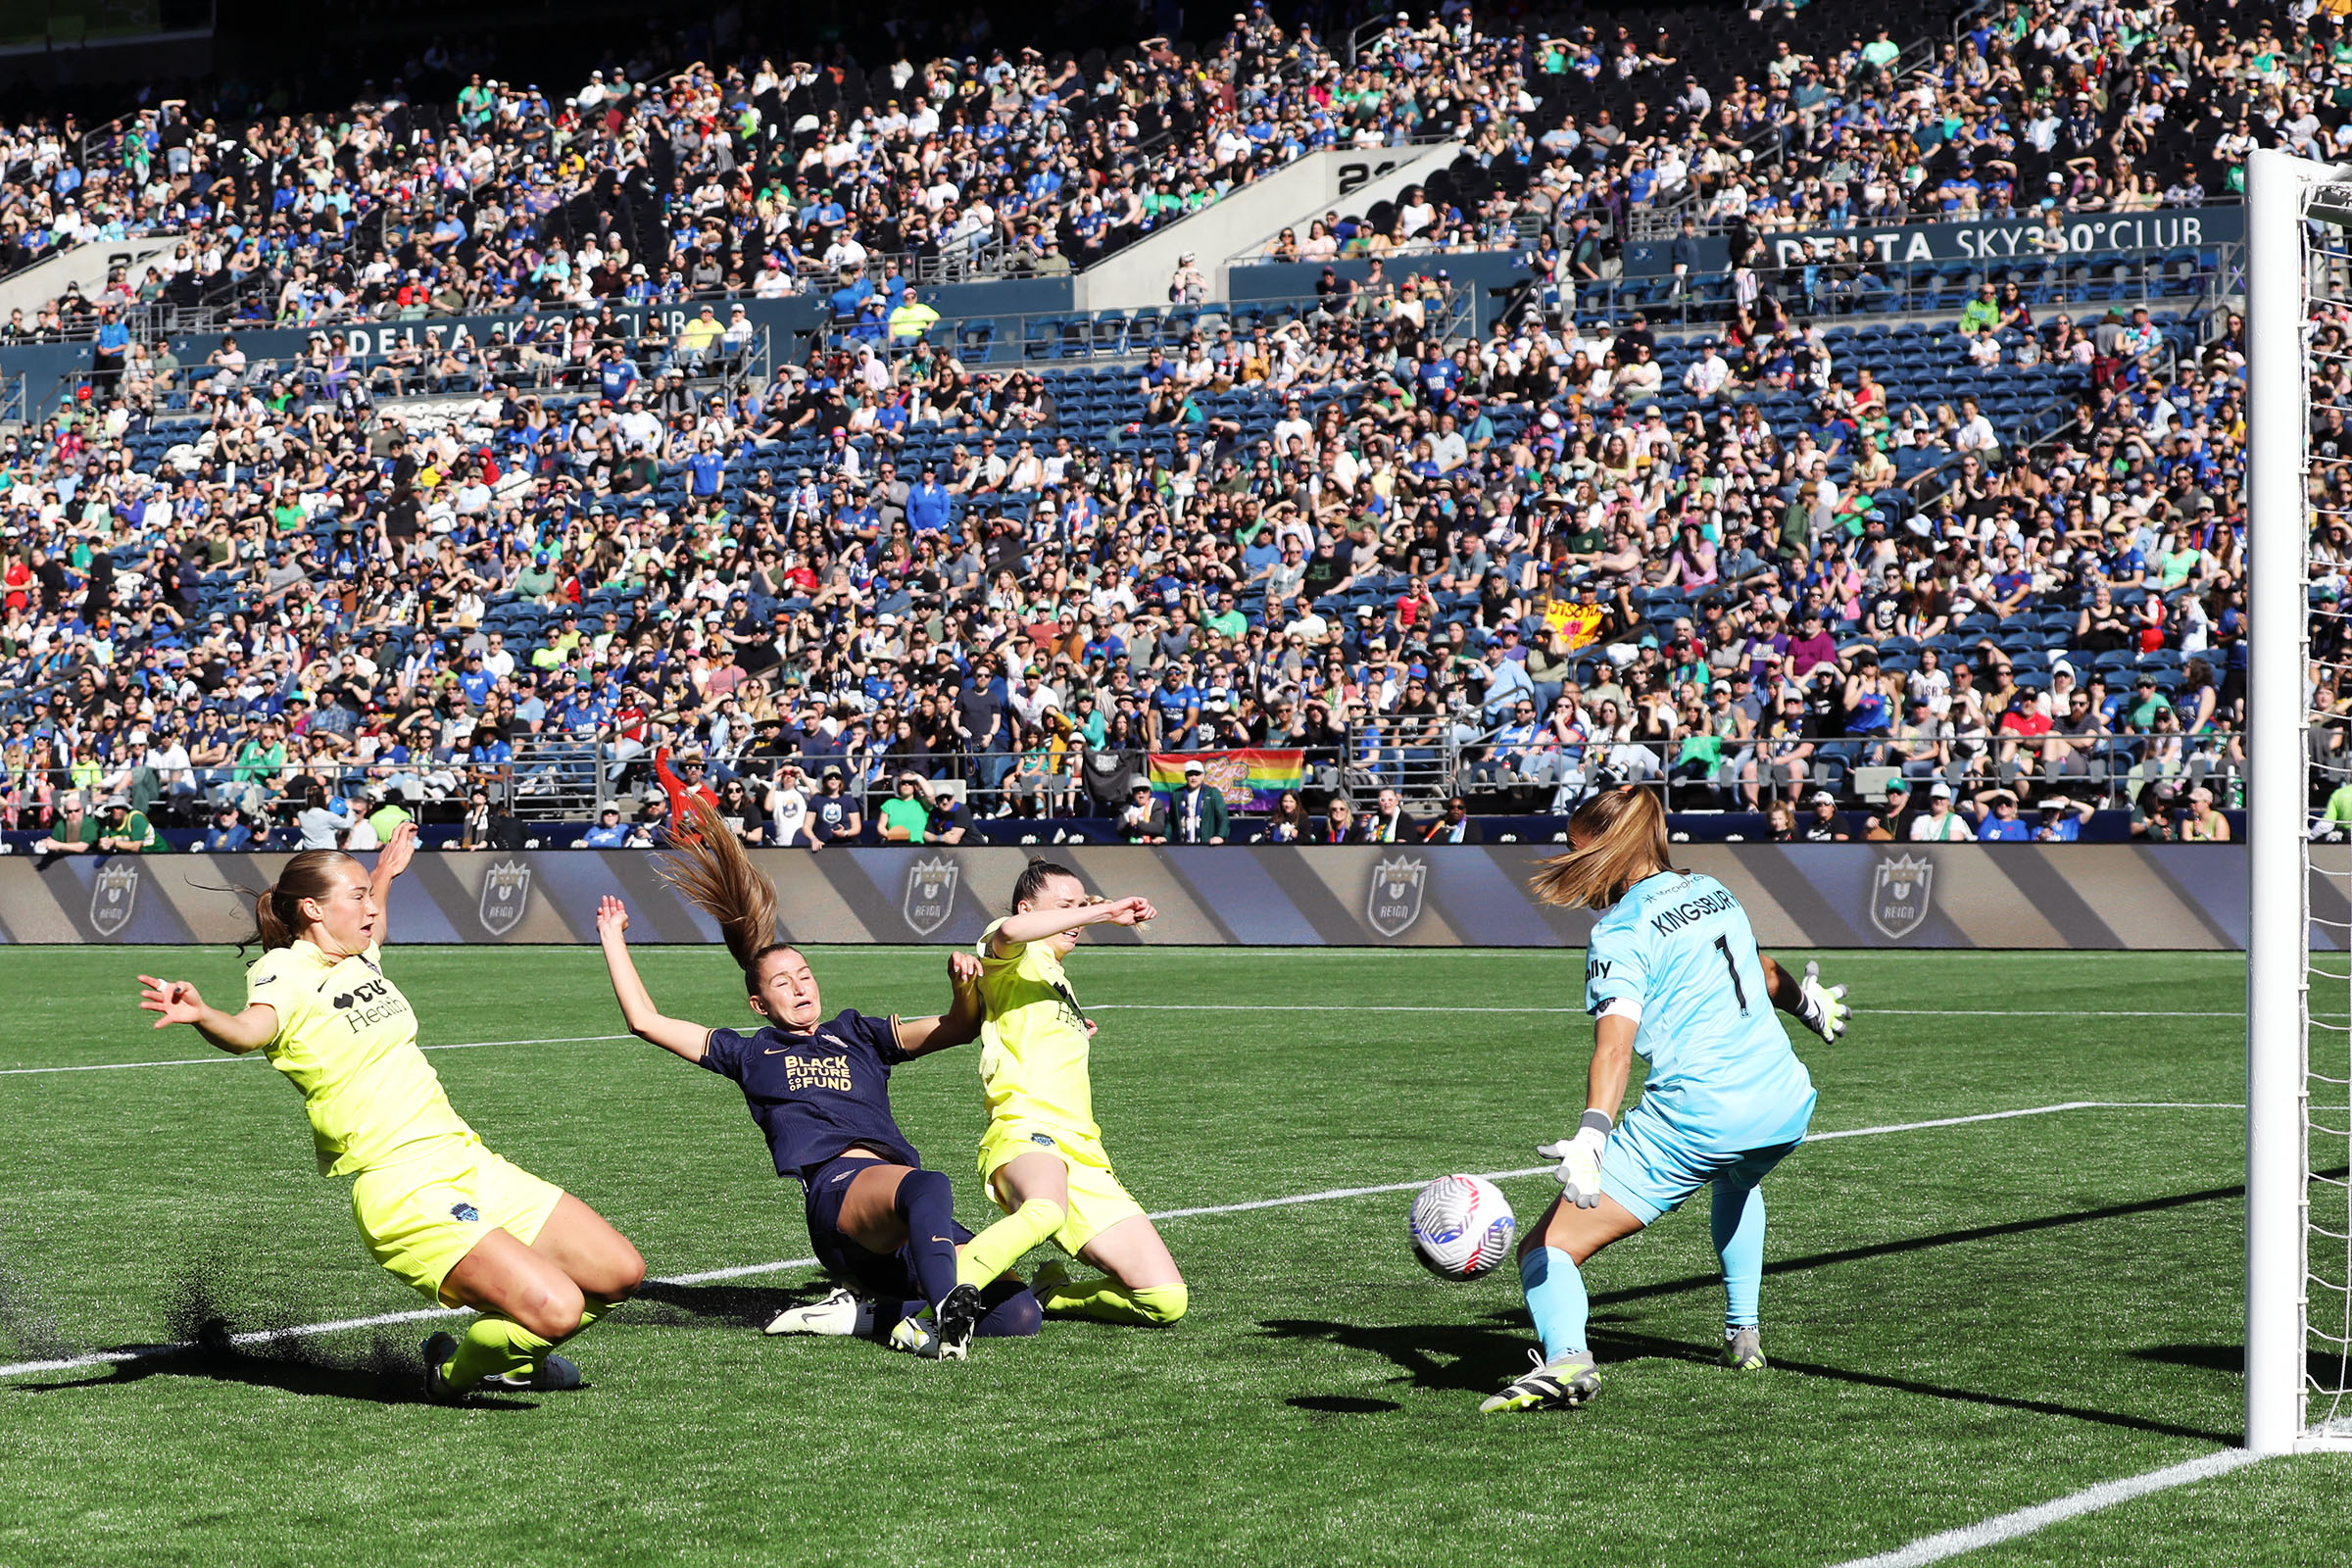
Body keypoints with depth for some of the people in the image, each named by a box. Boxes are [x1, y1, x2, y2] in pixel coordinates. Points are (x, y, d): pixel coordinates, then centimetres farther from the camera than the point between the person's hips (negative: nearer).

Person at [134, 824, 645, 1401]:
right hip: (403, 1188, -9)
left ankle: (504, 1357, 28)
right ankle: (457, 1370, 5)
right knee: (554, 1309, -24)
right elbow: (251, 1030, -33)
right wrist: (201, 1015, -53)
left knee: (619, 1273, 5)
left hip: (467, 1159, 9)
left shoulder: (361, 959, 15)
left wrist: (386, 873, 52)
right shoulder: (285, 971, -9)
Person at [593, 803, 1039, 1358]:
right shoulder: (750, 1053, 26)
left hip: (907, 1227, 5)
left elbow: (959, 1027, 21)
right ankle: (945, 1317, -59)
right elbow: (645, 1020, 28)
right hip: (837, 1189, -5)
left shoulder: (857, 1035, 31)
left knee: (1018, 1313, -18)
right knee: (928, 1185, -40)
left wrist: (964, 986, 0)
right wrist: (613, 938, 33)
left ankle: (859, 1313, -12)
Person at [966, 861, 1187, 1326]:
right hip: (1026, 1133, -8)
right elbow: (1009, 931, -22)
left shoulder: (1058, 980, 33)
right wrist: (1104, 911, -16)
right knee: (1045, 1211, -46)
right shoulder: (1016, 957, 7)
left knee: (1165, 1301, -5)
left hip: (1085, 1158, 8)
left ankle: (1051, 1294, 16)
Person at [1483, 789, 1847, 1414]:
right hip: (1787, 1104, 8)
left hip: (1695, 1115, -8)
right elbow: (1762, 971, 36)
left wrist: (1591, 1137, -35)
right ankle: (1742, 1334, 43)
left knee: (1547, 1247, -7)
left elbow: (1615, 1042, -23)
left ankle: (1565, 1358, -35)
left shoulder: (1622, 932, -6)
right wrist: (1808, 1003, 58)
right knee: (1737, 1180, 45)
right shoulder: (1712, 891, 16)